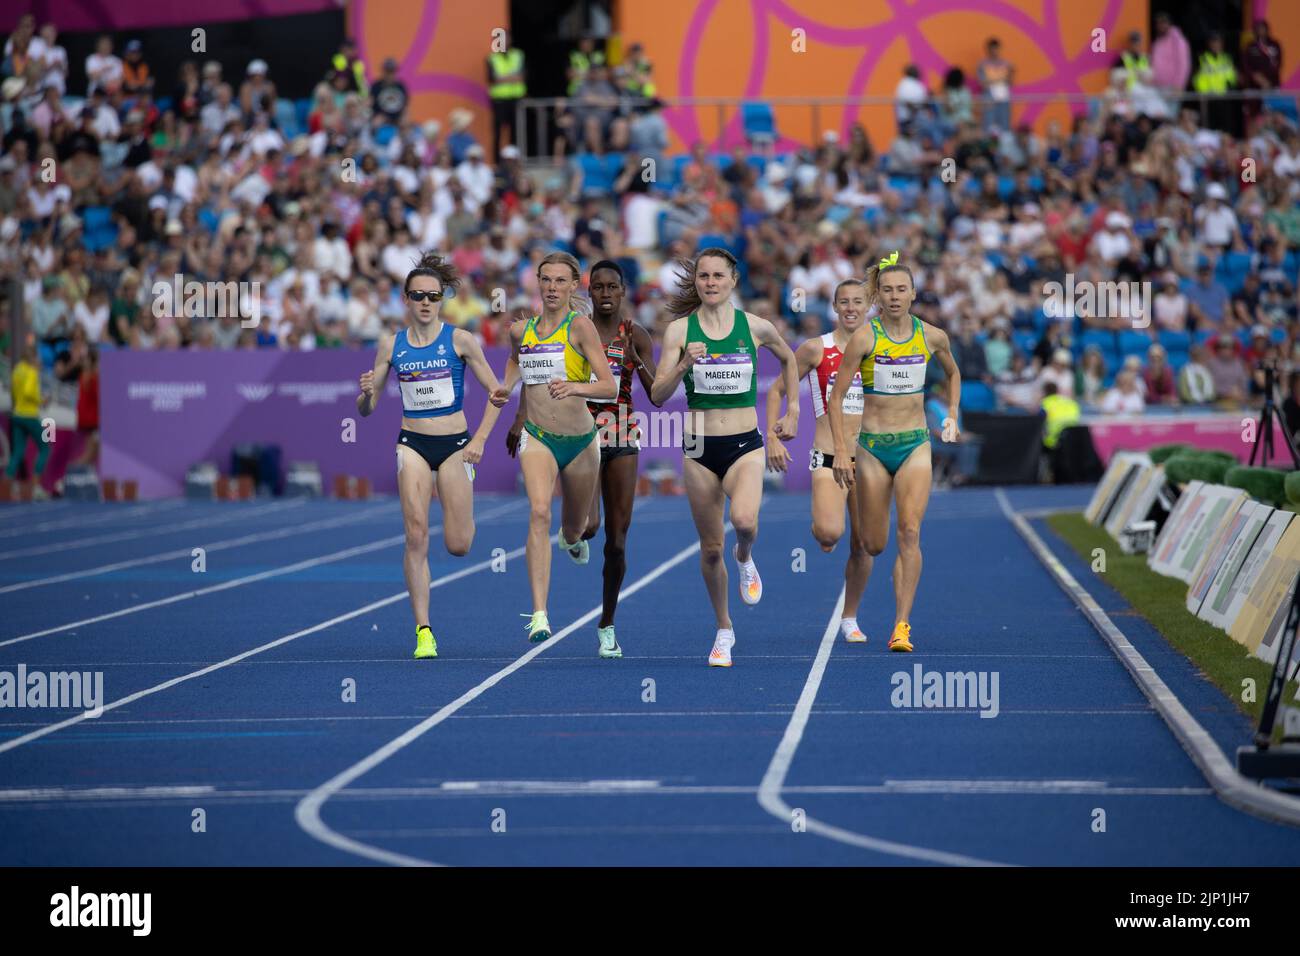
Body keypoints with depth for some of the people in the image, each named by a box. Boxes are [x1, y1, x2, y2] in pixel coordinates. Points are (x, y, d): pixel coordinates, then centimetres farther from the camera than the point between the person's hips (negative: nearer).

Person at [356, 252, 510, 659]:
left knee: (458, 546, -2)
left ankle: (465, 514, 37)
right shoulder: (391, 344, 3)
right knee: (416, 536, -14)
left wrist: (480, 439, -11)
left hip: (455, 443, -1)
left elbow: (495, 392, 1)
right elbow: (366, 408, 8)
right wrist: (366, 393, -16)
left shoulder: (459, 340, -3)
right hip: (413, 445, 1)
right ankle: (423, 632, -10)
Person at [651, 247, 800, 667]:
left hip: (745, 445, -1)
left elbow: (788, 359, 21)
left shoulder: (756, 327, -1)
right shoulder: (679, 330, -2)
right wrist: (683, 365, -23)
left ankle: (745, 558, 8)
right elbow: (657, 395, -6)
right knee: (710, 549, 6)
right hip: (699, 448, 1)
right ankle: (723, 631, 25)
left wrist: (792, 410, 18)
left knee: (744, 520, -29)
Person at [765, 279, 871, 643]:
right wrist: (772, 437, -3)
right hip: (828, 458, -3)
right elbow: (777, 390, 6)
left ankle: (849, 618, 21)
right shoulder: (816, 349, -1)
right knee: (830, 532, -26)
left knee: (862, 544, 4)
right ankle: (822, 535, 12)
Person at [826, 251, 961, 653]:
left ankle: (902, 626, -17)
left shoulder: (932, 337, 1)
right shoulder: (865, 338, -8)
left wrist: (951, 416, 15)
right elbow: (836, 398, -5)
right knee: (873, 544, 5)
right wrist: (841, 452, -11)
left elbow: (952, 373, 25)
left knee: (910, 532, -17)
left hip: (916, 444, 1)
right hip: (873, 447, -1)